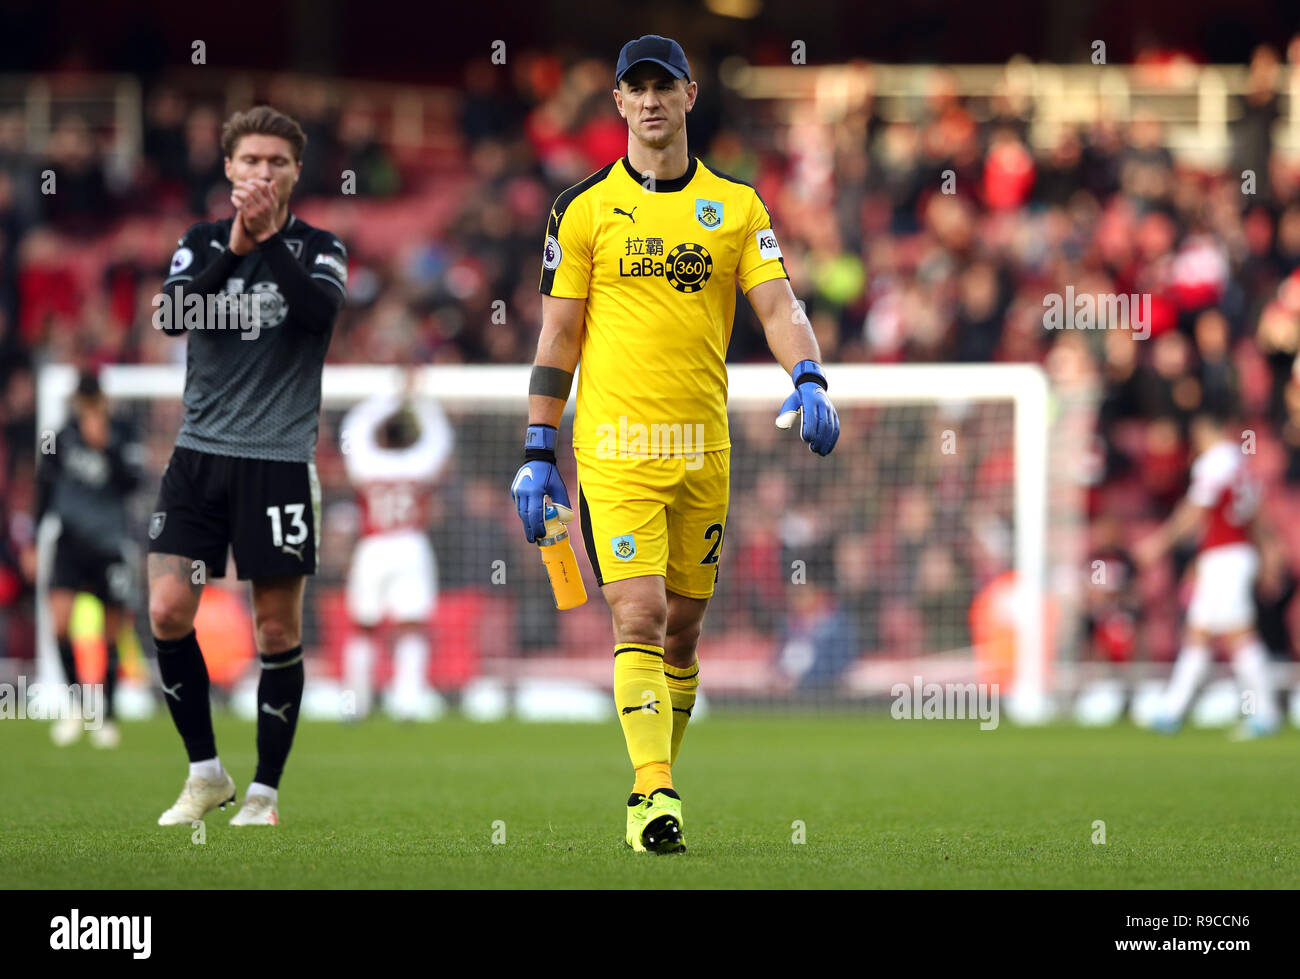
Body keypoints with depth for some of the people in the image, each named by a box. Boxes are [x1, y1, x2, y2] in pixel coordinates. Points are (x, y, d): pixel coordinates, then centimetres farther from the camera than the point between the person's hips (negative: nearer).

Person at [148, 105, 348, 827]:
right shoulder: (202, 243, 7)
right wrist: (233, 248, -21)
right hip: (200, 451, 2)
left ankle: (265, 791, 12)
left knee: (277, 630, 1)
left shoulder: (319, 249, 2)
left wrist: (269, 238, -23)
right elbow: (174, 314, -10)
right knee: (168, 612, -7)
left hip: (279, 461, -2)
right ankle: (205, 773, 10)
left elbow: (321, 313, -18)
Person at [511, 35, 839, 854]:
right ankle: (654, 798, -19)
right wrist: (538, 454, 2)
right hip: (616, 447, -3)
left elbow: (778, 303, -1)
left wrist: (810, 380, -21)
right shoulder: (586, 209, 3)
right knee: (641, 618, -14)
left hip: (704, 447, 3)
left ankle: (656, 790, 22)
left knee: (684, 627, 9)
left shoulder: (735, 205, 8)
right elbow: (558, 334, 5)